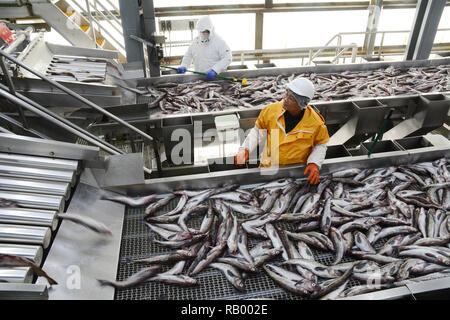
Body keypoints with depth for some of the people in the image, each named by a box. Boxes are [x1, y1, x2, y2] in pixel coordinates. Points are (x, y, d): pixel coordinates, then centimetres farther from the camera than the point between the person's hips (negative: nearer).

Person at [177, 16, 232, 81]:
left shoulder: (219, 41, -4)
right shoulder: (196, 41, 13)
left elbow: (227, 58, -13)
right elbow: (188, 55, 24)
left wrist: (214, 70, -24)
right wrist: (183, 66, 6)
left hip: (215, 77, -4)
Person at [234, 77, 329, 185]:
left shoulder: (315, 122, -13)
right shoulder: (272, 110, -11)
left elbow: (321, 144, 4)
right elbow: (258, 130, 4)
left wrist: (315, 163, -11)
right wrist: (245, 149, -8)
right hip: (269, 167, 1)